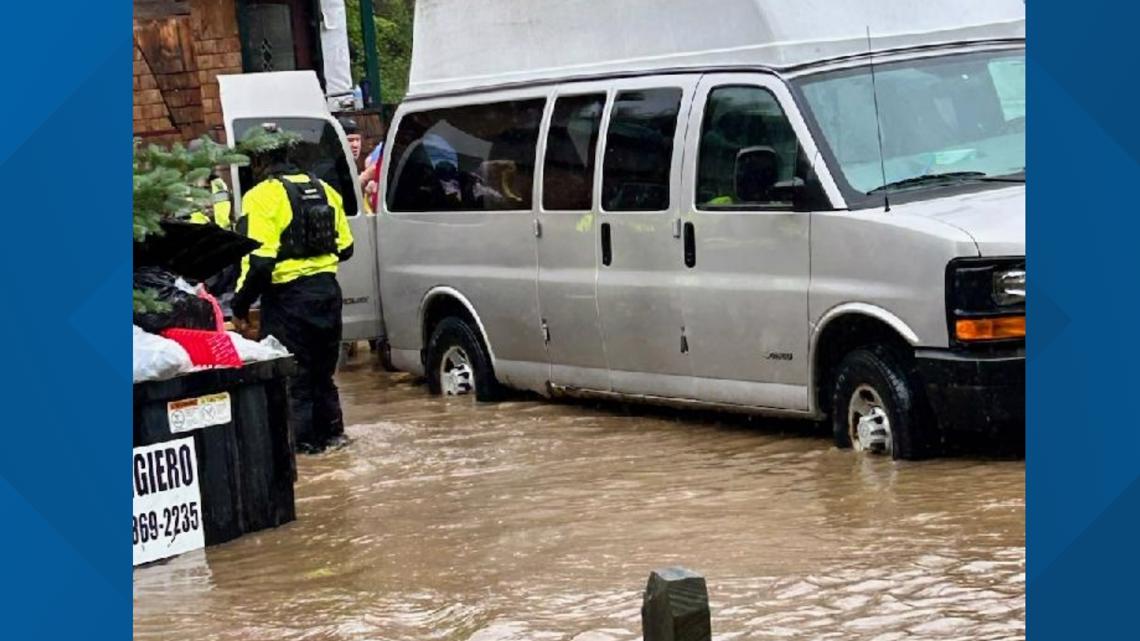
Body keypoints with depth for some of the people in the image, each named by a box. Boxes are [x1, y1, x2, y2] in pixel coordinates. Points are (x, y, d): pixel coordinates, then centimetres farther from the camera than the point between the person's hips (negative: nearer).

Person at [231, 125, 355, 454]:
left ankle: (302, 437, 3)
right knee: (322, 367, 20)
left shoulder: (263, 196, -14)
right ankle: (330, 429, 28)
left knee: (291, 371, 2)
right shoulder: (323, 189, 9)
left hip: (288, 295, -7)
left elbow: (259, 260, -20)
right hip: (327, 290, 7)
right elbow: (345, 246, 15)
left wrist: (241, 305, -11)